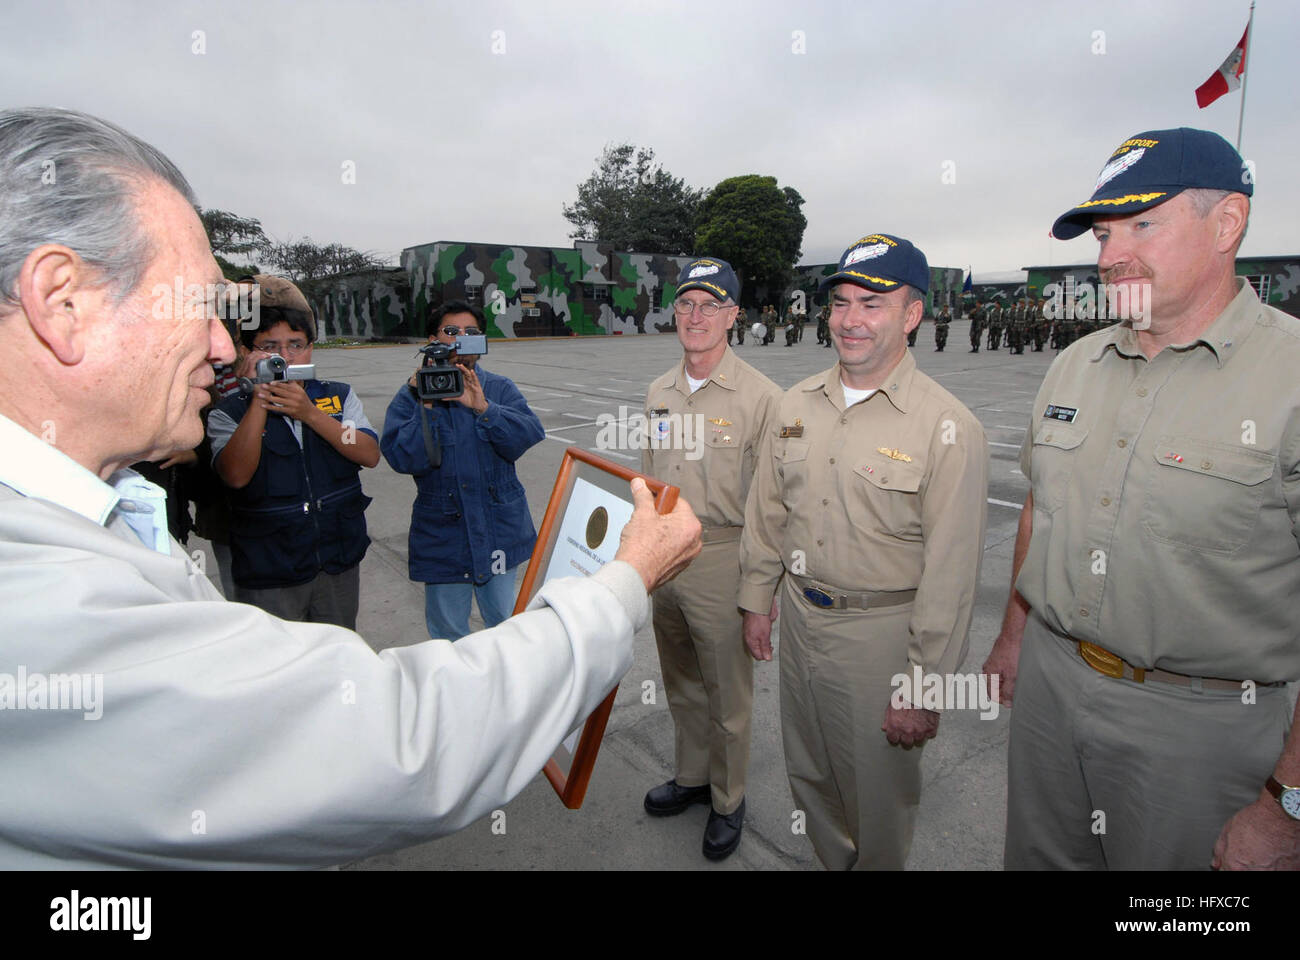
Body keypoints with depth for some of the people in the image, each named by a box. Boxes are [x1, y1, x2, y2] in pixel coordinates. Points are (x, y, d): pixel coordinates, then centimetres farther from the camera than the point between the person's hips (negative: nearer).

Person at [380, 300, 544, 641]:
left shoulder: (500, 388, 4)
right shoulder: (411, 395, -1)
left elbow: (529, 436, -14)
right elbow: (403, 458, -14)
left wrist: (483, 408, -26)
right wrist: (427, 405, -20)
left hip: (500, 532, 1)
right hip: (443, 534, -1)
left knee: (505, 623, 16)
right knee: (448, 632, 13)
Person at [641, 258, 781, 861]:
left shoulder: (760, 397, -13)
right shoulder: (658, 393, 7)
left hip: (722, 559, -6)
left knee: (727, 692, 10)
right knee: (680, 683, 22)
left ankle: (729, 799, 33)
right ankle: (691, 777, 44)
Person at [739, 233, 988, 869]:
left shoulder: (948, 428, -16)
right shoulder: (796, 404, 1)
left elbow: (950, 574, -16)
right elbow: (766, 511, 9)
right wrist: (757, 601, 11)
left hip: (882, 630, -5)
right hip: (799, 615, 6)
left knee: (878, 792, 14)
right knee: (808, 775, 23)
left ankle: (876, 864, 43)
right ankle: (833, 861, 49)